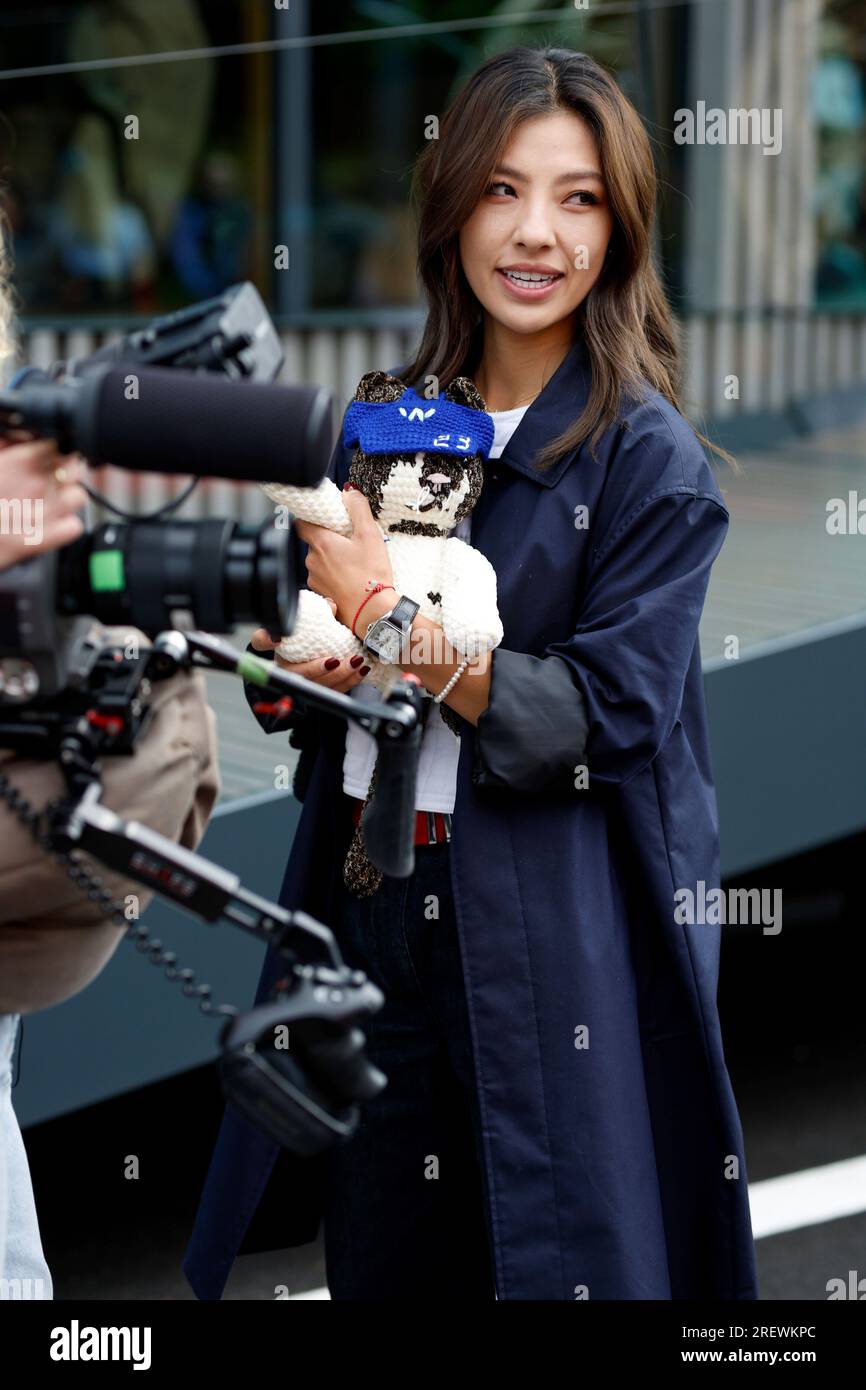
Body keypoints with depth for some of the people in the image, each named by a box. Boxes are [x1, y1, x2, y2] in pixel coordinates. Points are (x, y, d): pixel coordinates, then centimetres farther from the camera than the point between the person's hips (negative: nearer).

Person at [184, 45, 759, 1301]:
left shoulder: (650, 463, -7)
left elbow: (609, 718, -15)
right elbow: (289, 696, 11)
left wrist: (403, 622, -21)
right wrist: (316, 662, -12)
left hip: (554, 947, -5)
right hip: (371, 916, 5)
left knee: (563, 1259, 4)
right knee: (381, 1263, 16)